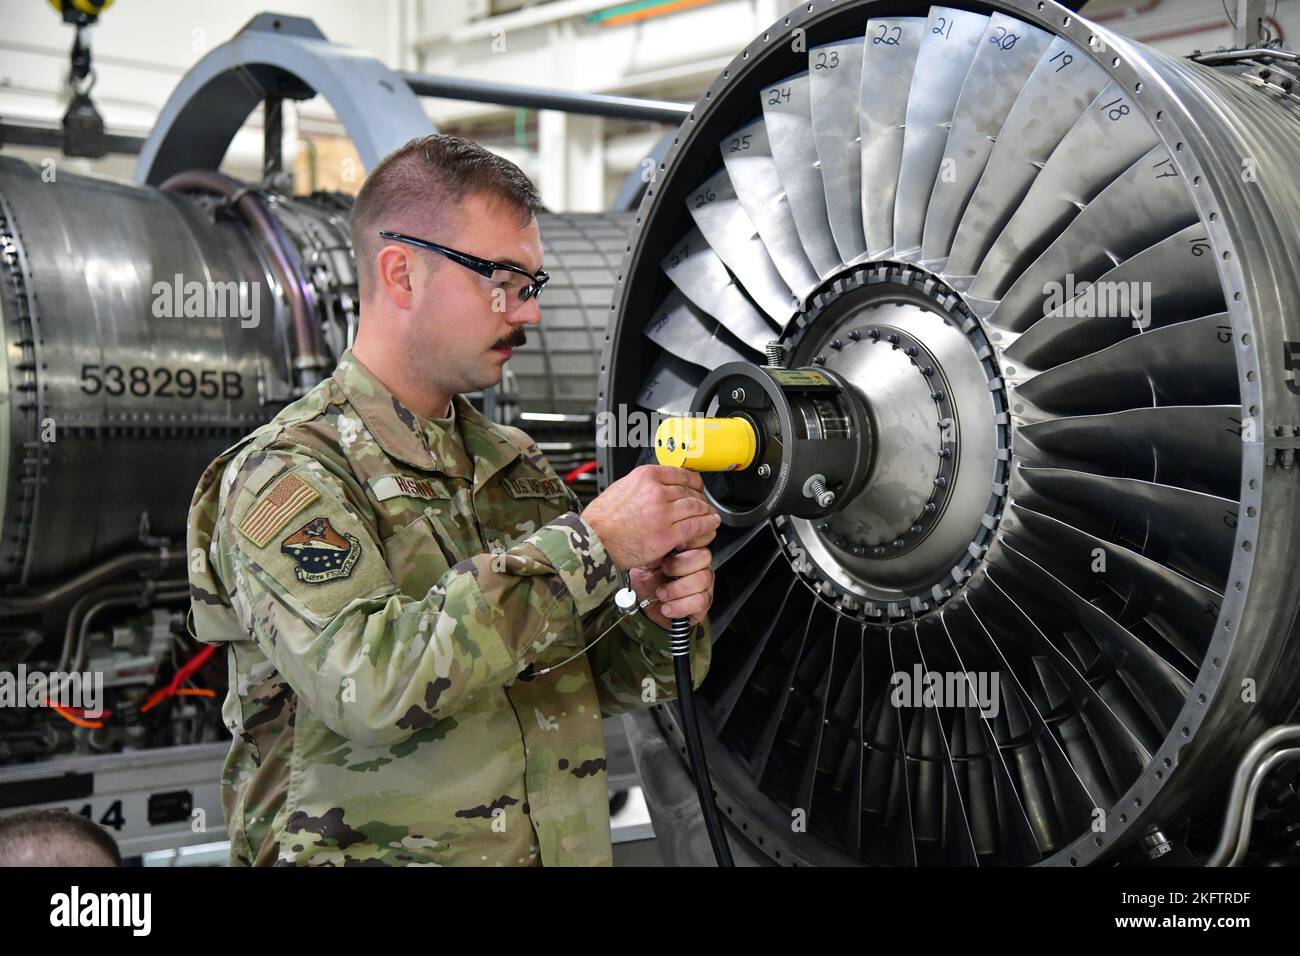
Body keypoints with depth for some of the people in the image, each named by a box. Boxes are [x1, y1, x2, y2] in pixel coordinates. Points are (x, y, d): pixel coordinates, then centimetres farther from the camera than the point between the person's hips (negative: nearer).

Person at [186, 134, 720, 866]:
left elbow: (604, 680, 15)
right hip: (375, 849, -4)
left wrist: (664, 626, -5)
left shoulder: (518, 465, 11)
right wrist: (591, 544, -19)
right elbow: (370, 680, -22)